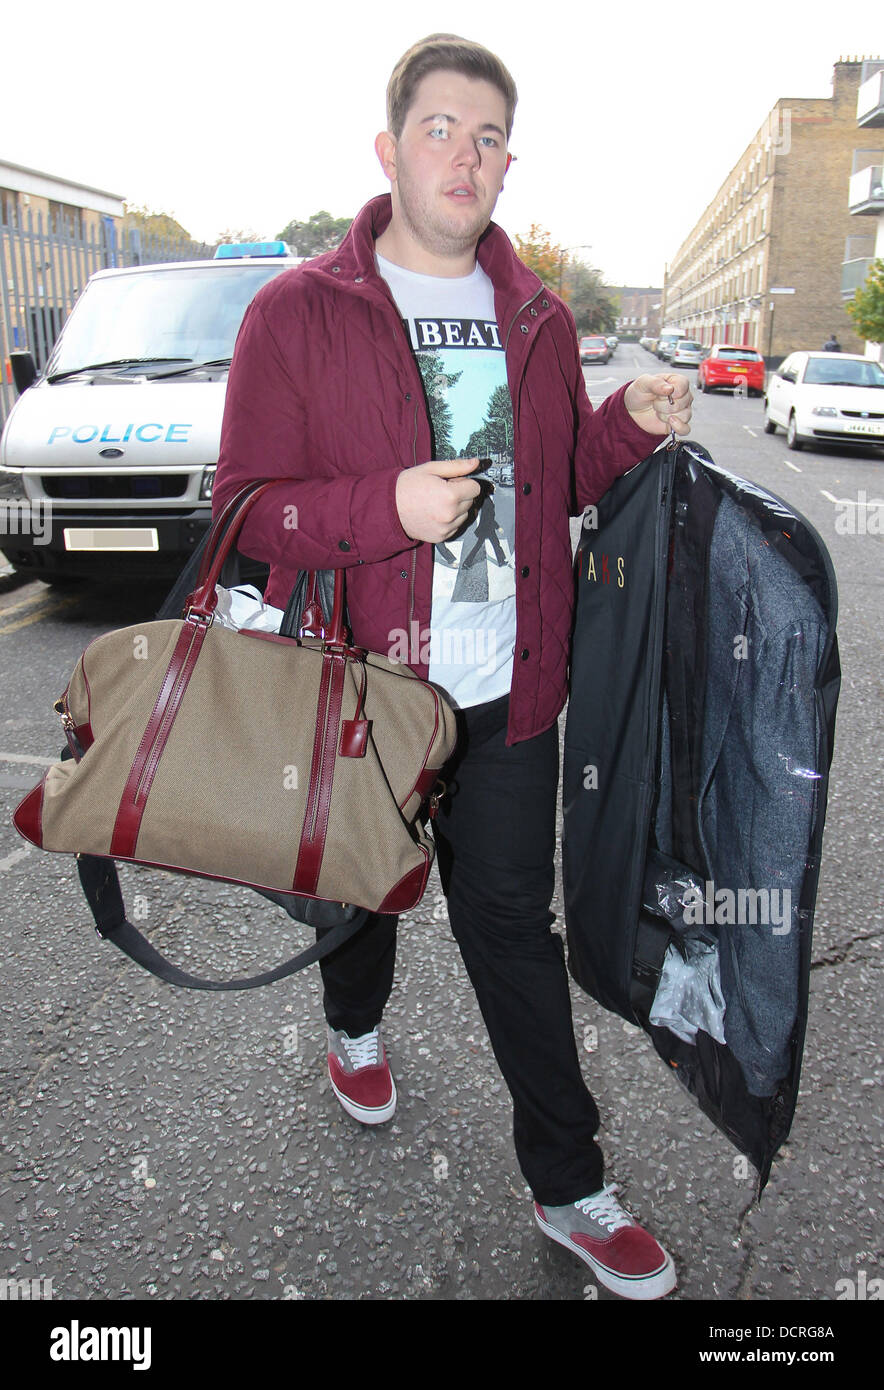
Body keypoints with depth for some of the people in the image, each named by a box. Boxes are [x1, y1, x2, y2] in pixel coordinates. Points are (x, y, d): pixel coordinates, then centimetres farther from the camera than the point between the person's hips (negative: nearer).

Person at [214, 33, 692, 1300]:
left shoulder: (540, 320, 7)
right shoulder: (297, 312, -5)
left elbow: (566, 481, 17)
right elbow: (246, 507, -8)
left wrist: (631, 426, -3)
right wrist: (388, 507, -23)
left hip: (508, 694, 2)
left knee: (515, 927, 9)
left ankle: (568, 1185, 25)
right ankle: (357, 1027, 54)